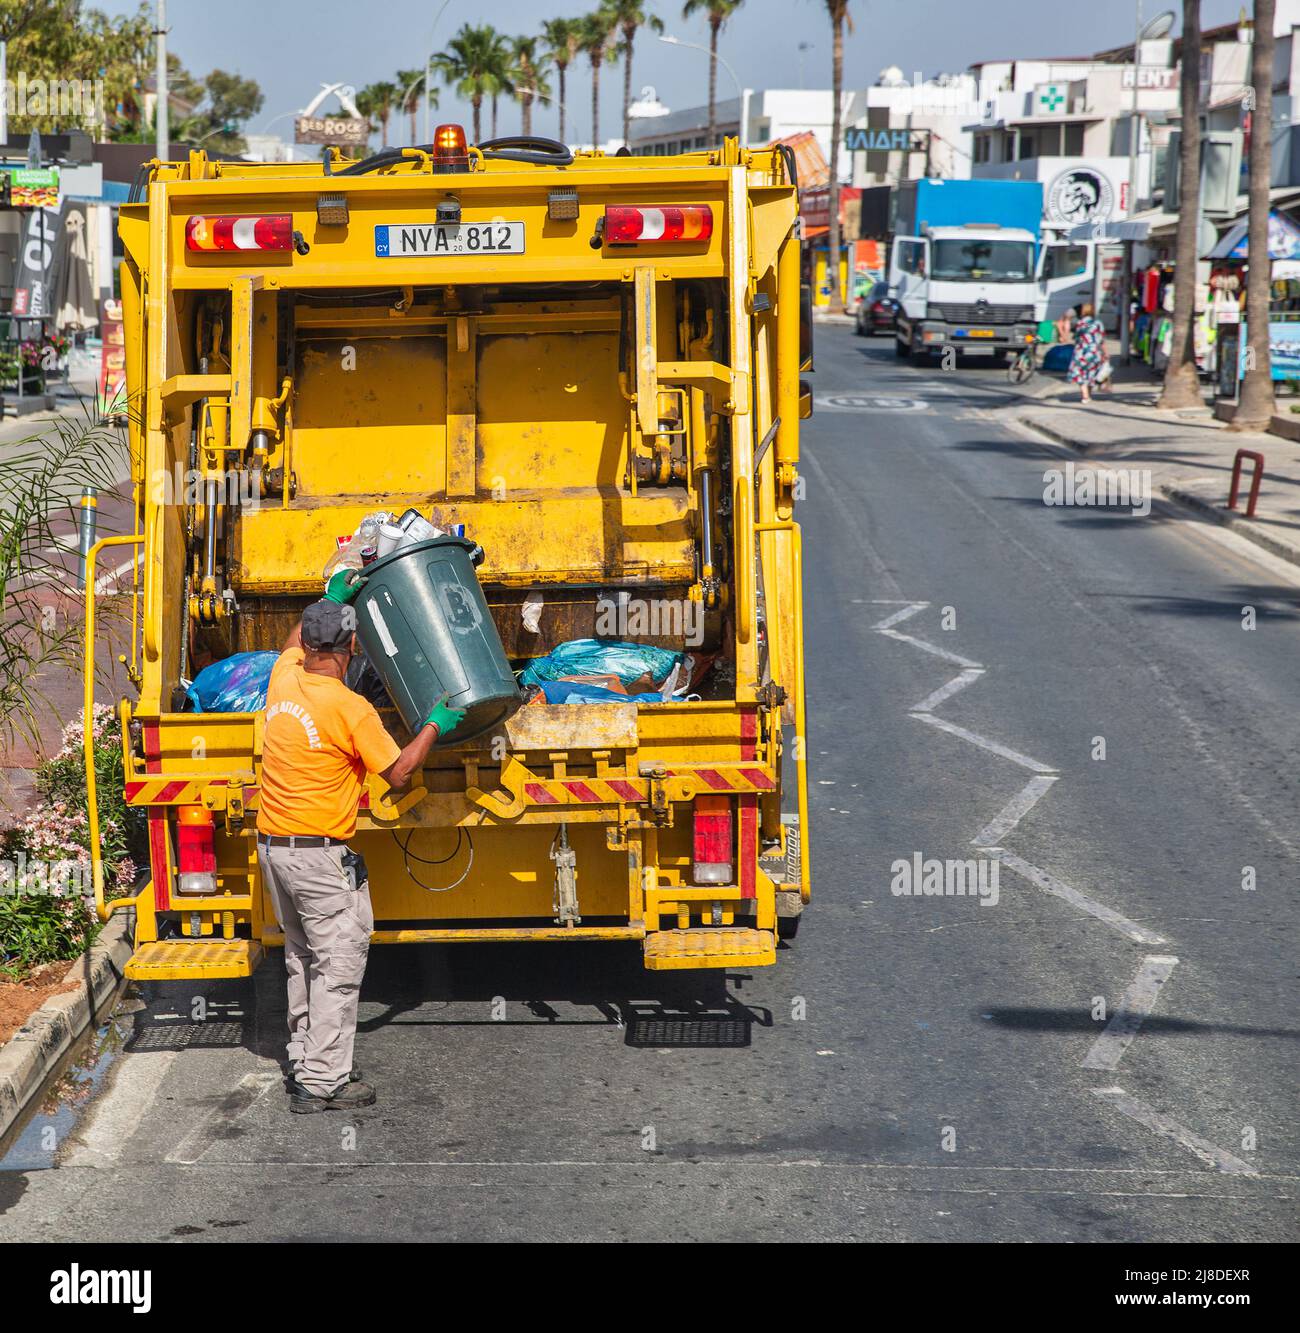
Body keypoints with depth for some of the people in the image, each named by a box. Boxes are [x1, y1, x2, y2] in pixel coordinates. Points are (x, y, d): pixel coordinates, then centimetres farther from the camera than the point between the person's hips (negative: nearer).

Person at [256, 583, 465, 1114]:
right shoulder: (351, 709, -18)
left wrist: (329, 599, 32)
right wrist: (434, 727, 2)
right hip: (320, 852, -8)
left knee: (302, 956, 19)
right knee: (339, 962, -1)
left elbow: (294, 641, 27)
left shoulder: (284, 678, 2)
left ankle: (302, 1060, 26)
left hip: (272, 845, 8)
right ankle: (322, 1081, -1)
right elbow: (398, 772, -9)